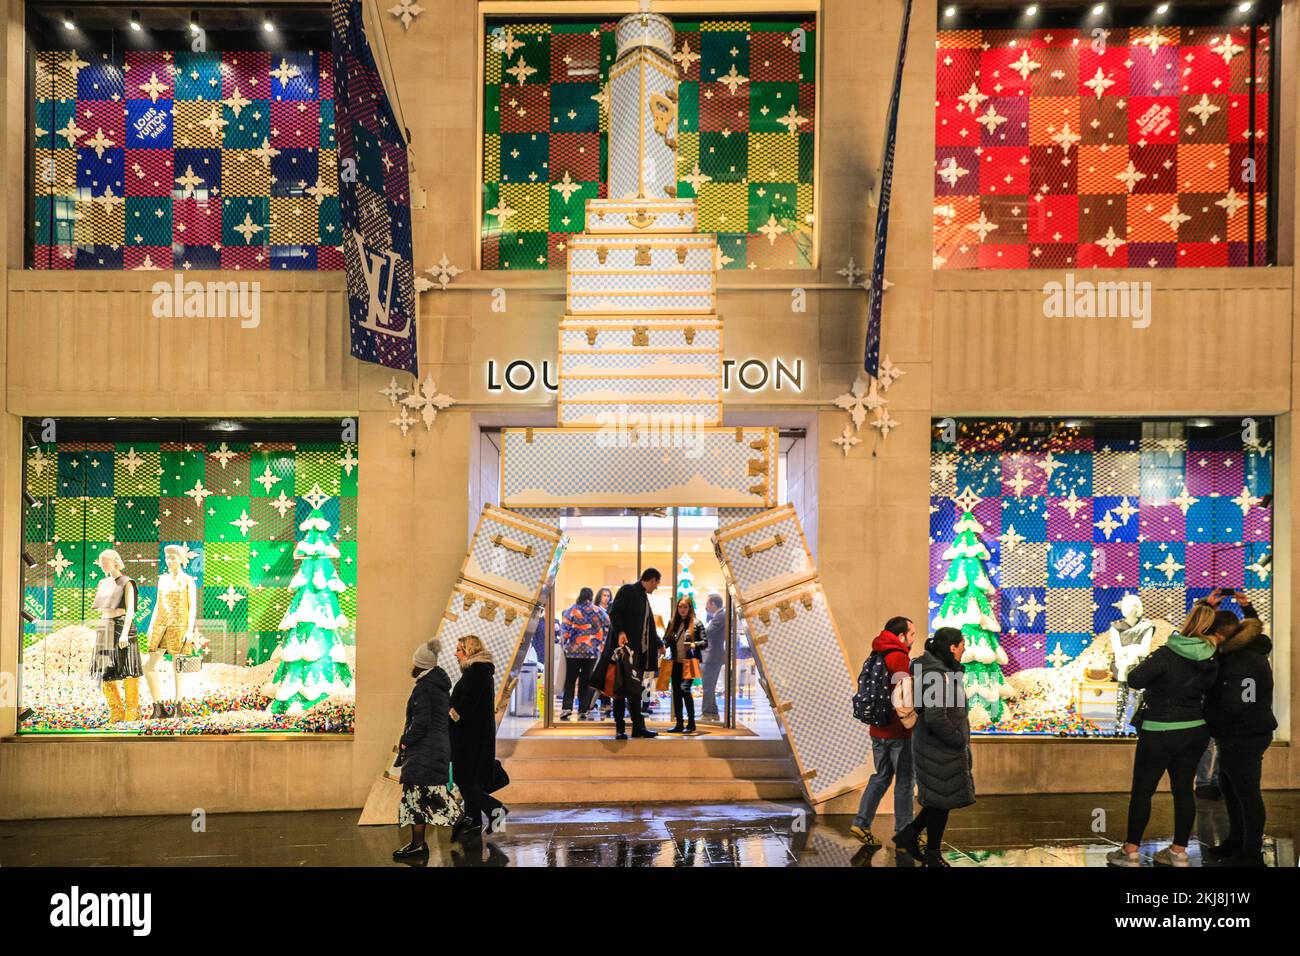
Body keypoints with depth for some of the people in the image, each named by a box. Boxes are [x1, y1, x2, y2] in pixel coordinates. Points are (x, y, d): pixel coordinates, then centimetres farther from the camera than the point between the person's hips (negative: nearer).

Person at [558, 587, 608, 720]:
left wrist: (564, 644, 7)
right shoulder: (598, 611, -1)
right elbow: (608, 626, 0)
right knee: (586, 680, 7)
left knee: (570, 679, 8)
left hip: (573, 650, 0)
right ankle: (582, 711, 7)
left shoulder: (571, 610, -3)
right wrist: (602, 643, 10)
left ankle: (566, 708, -4)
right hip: (592, 651, 0)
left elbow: (564, 629, -5)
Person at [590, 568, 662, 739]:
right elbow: (614, 612, -15)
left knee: (635, 690, 9)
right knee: (621, 688, -4)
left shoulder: (644, 598, 21)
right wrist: (620, 632, -27)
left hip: (639, 651, 8)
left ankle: (638, 727, 11)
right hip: (624, 647, -8)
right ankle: (619, 729, -1)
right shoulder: (628, 590, -4)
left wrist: (658, 645, 32)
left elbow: (650, 627, 28)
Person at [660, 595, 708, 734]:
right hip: (675, 663, 5)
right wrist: (663, 645, -11)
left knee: (685, 689, -16)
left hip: (689, 663, -5)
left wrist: (694, 645, -20)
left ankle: (691, 723, -6)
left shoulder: (696, 624, -1)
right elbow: (666, 640, 11)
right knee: (676, 693, 6)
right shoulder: (673, 623, 10)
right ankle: (679, 724, 14)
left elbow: (705, 642, -2)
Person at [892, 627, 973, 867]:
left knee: (943, 799, 19)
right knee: (942, 801, 7)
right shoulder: (938, 676, -24)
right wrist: (960, 742, -17)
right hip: (940, 751, -9)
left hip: (939, 747, 9)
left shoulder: (938, 670, 7)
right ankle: (933, 855, 23)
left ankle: (909, 835, 23)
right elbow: (935, 718, -29)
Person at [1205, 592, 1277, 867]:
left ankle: (1252, 854, 13)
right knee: (1229, 787, 21)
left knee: (1246, 793, 1)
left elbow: (1232, 706, -28)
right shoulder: (1248, 648, 4)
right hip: (1242, 734, 11)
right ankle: (1236, 841, 35)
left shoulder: (1240, 663, -25)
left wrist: (1206, 718, -12)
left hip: (1244, 738, -11)